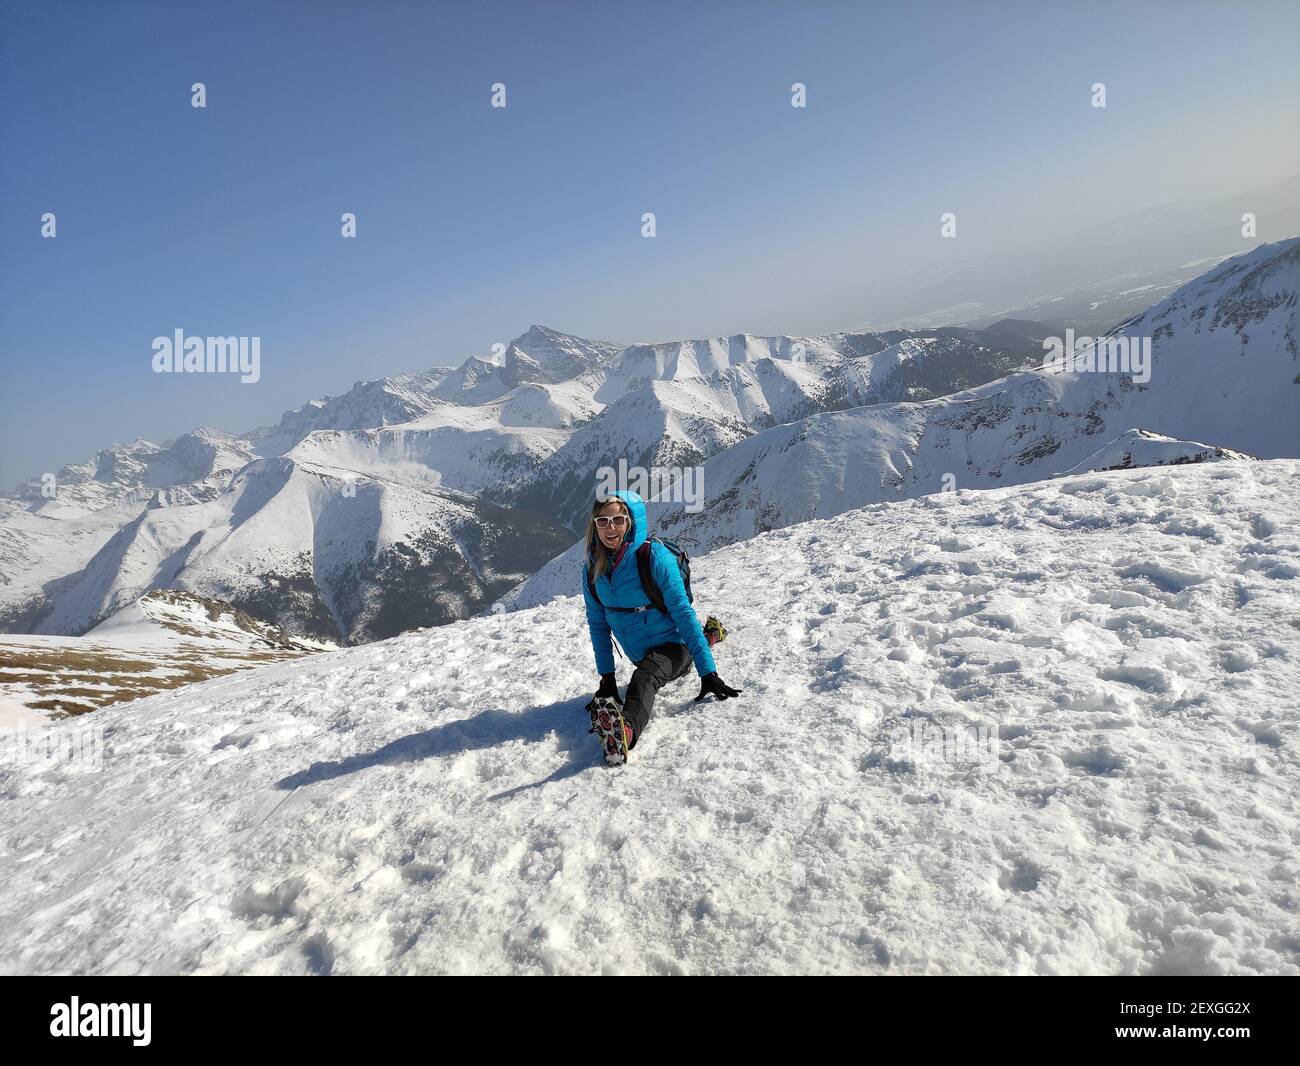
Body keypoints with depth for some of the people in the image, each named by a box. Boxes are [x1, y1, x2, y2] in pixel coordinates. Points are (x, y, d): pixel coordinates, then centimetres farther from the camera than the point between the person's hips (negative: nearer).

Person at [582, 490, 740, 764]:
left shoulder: (654, 556, -22)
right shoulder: (593, 568, -5)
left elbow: (683, 612, -23)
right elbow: (597, 623, 2)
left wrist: (707, 671, -26)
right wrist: (606, 676, -3)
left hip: (673, 644, -8)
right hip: (640, 655, 8)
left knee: (642, 680, -38)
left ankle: (626, 731, -66)